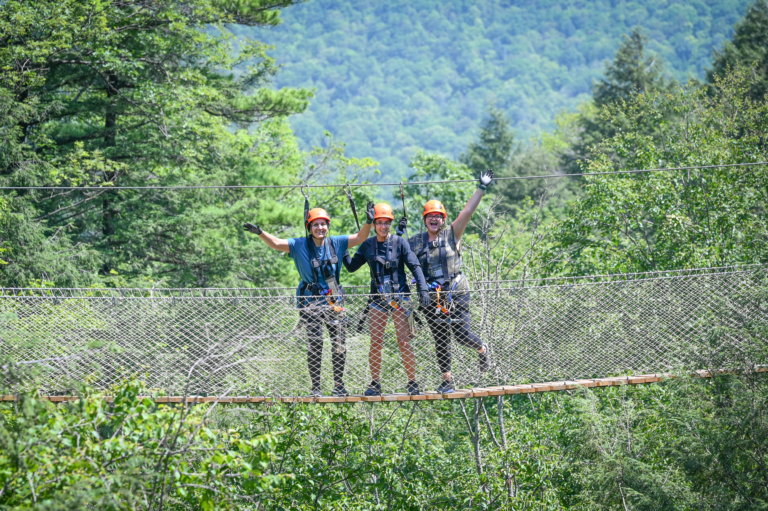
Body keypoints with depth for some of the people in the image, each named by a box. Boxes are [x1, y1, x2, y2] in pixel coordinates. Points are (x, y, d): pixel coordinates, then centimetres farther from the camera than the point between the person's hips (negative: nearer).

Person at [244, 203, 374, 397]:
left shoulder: (336, 243, 4)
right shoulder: (300, 245, -1)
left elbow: (359, 238, 5)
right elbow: (276, 243, -8)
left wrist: (369, 222, -10)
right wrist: (261, 233, -23)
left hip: (333, 301, 2)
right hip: (310, 300, -2)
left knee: (339, 344, -1)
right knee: (314, 344, -6)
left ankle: (338, 385, 10)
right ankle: (315, 387, 1)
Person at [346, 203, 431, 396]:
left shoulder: (399, 242, -2)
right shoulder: (367, 245, 7)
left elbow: (415, 266, -6)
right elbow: (351, 267, 13)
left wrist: (423, 289, -18)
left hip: (399, 297, -3)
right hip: (378, 298, 3)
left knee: (404, 343, -7)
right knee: (375, 344, -2)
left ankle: (412, 382, 3)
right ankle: (375, 383, 8)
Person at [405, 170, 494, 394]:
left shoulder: (452, 234, 0)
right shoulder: (416, 241, 8)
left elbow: (468, 211, -6)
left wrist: (481, 189, -10)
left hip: (457, 293, -3)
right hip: (432, 296, 3)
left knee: (462, 334, -7)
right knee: (440, 340, 6)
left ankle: (483, 350, 25)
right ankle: (447, 380, 15)